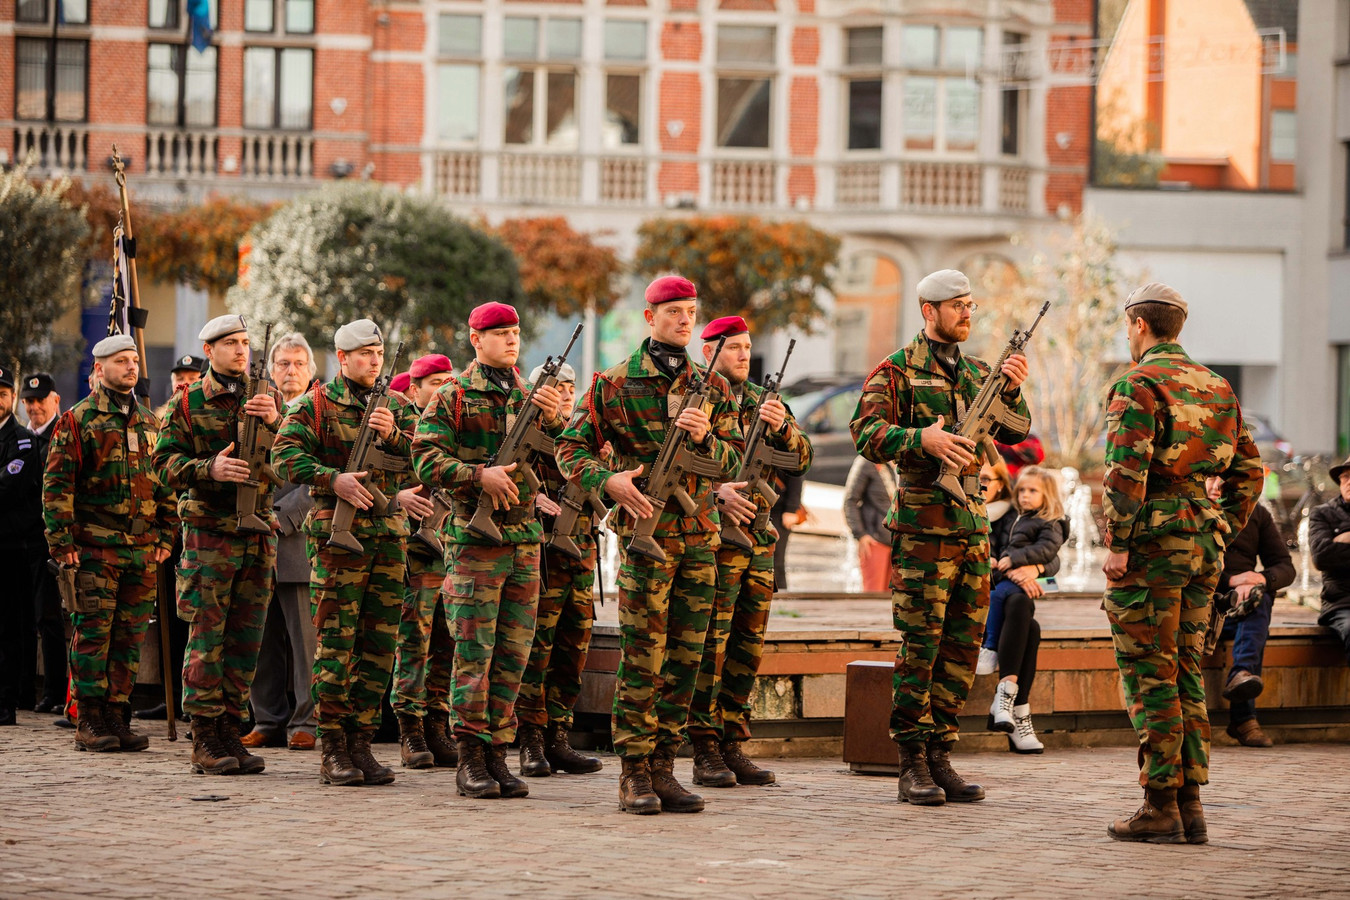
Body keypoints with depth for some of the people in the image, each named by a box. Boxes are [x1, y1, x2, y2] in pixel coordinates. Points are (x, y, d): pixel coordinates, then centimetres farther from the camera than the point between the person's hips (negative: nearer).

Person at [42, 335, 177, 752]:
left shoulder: (151, 423, 15)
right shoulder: (77, 420, -1)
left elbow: (166, 482, 19)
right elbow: (56, 485, -5)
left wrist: (166, 535, 11)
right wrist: (62, 541, -11)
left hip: (143, 547, 5)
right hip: (95, 546, -5)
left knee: (130, 636, 5)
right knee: (92, 633, -4)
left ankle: (116, 717, 11)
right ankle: (88, 722, -1)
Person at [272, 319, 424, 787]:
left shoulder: (397, 407, 15)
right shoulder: (315, 405, 2)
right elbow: (285, 456, -9)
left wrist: (392, 435, -12)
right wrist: (333, 479, -22)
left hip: (390, 537, 5)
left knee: (378, 646, 4)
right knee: (335, 645, -5)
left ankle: (361, 744, 10)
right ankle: (333, 751, -3)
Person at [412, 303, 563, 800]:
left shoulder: (530, 396, 14)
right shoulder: (453, 397, 0)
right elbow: (426, 461, -8)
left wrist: (552, 421, -9)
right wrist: (480, 475, -20)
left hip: (525, 539, 5)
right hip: (475, 538, -5)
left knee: (513, 654, 5)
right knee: (474, 651, -6)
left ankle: (497, 754, 10)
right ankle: (470, 759, -4)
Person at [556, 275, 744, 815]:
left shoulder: (714, 388, 12)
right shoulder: (617, 384, 0)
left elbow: (735, 460, 8)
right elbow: (571, 449, 0)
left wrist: (705, 438, -12)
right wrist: (608, 479, -17)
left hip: (700, 537, 5)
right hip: (646, 532, -5)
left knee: (685, 659, 5)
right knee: (642, 659, -7)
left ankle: (664, 770, 11)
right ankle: (635, 775, -3)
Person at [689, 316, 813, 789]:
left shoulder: (763, 401, 16)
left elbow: (802, 460, 10)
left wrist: (782, 427, -10)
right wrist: (716, 493, -24)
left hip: (759, 537, 7)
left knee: (748, 647, 7)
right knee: (710, 644, -7)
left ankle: (733, 746, 13)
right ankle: (705, 754, -5)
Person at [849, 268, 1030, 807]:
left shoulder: (977, 373, 16)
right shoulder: (897, 370, -2)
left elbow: (1013, 433, 9)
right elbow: (867, 433, -13)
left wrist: (1011, 390, -9)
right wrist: (922, 439, -27)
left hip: (974, 525, 6)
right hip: (922, 525, -6)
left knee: (963, 646, 6)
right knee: (920, 645, -6)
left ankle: (940, 757, 12)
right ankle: (913, 766, -2)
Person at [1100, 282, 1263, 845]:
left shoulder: (1137, 384, -10)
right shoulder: (1218, 387, 14)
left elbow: (1127, 471, -19)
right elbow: (1249, 472, 16)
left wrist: (1117, 545, -16)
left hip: (1151, 540, -7)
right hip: (1203, 541, 7)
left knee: (1148, 676, -4)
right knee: (1185, 673, 12)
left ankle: (1160, 808, -4)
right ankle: (1191, 804, 11)